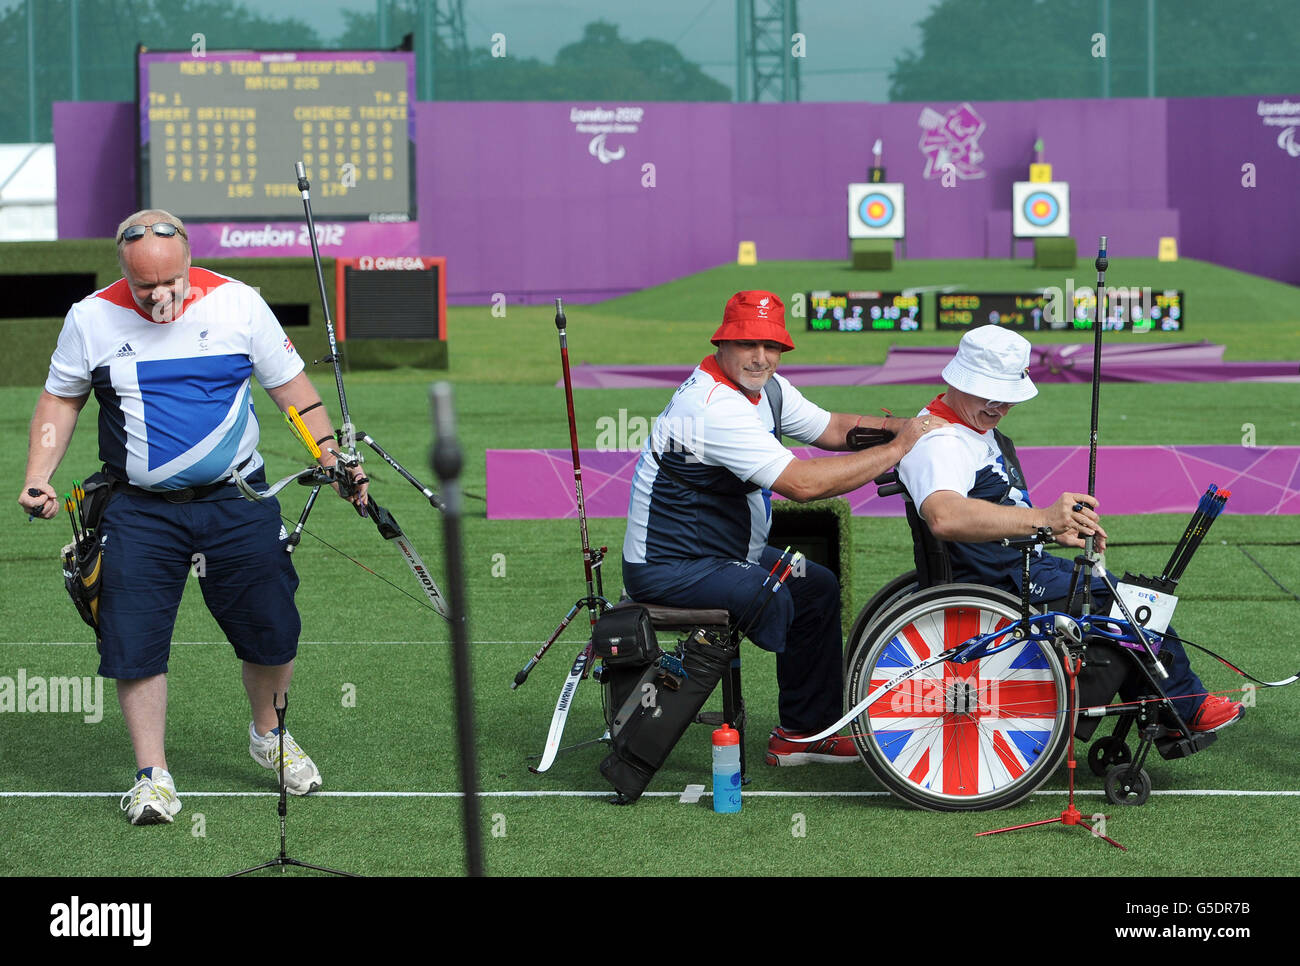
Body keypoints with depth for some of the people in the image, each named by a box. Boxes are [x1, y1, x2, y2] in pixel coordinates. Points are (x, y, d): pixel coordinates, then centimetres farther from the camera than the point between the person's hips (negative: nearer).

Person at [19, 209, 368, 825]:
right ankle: (152, 775, 4)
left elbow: (290, 385, 4)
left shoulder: (237, 303, -5)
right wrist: (38, 480, -2)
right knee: (135, 639, -8)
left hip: (237, 498, 0)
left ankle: (268, 736, 30)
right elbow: (61, 398, 9)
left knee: (271, 634, 3)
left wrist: (331, 455, -4)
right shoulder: (92, 318, -4)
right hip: (139, 509, 0)